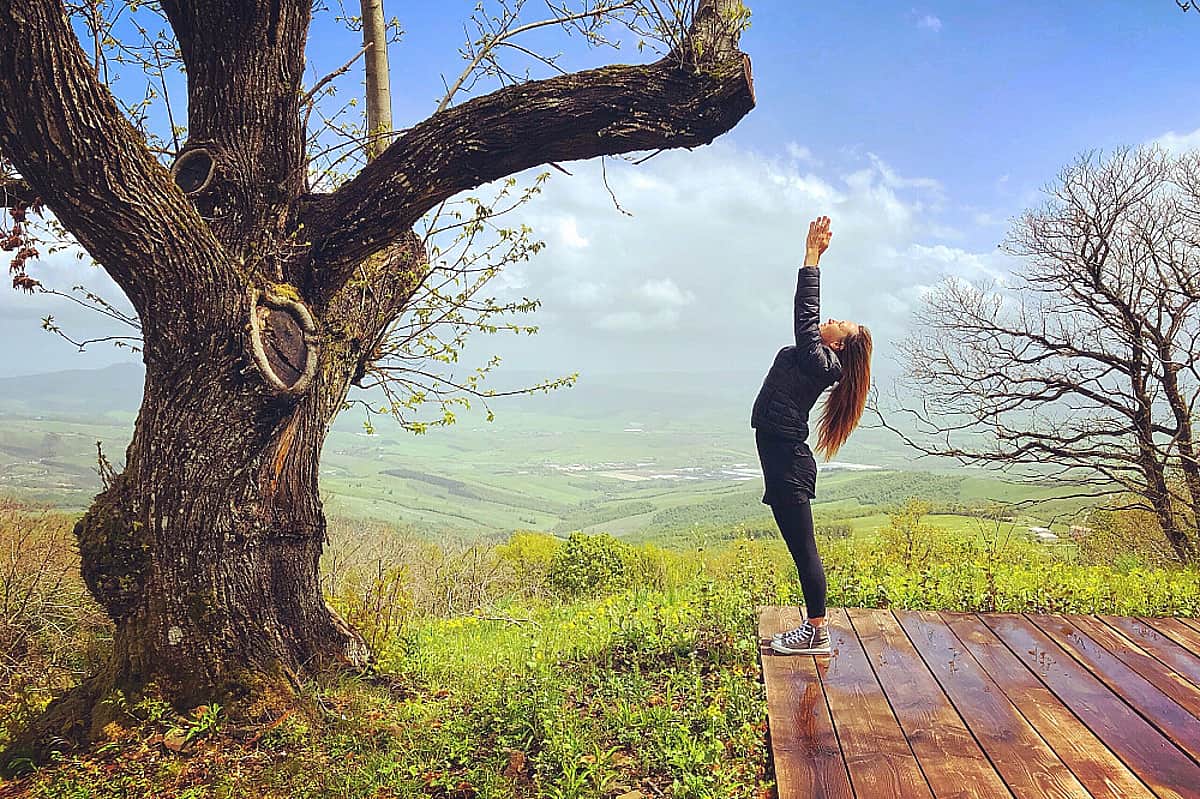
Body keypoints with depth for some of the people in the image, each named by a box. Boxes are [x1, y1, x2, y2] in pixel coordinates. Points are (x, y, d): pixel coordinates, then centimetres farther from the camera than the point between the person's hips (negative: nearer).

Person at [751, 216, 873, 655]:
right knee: (801, 547, 12)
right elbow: (808, 312, 20)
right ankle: (813, 627, 20)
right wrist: (813, 254, 20)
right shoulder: (817, 359, 13)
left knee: (803, 547, -3)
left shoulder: (818, 358, -10)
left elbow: (806, 309, -13)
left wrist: (813, 255, -7)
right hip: (784, 456, 10)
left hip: (787, 459, -10)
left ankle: (817, 633, 5)